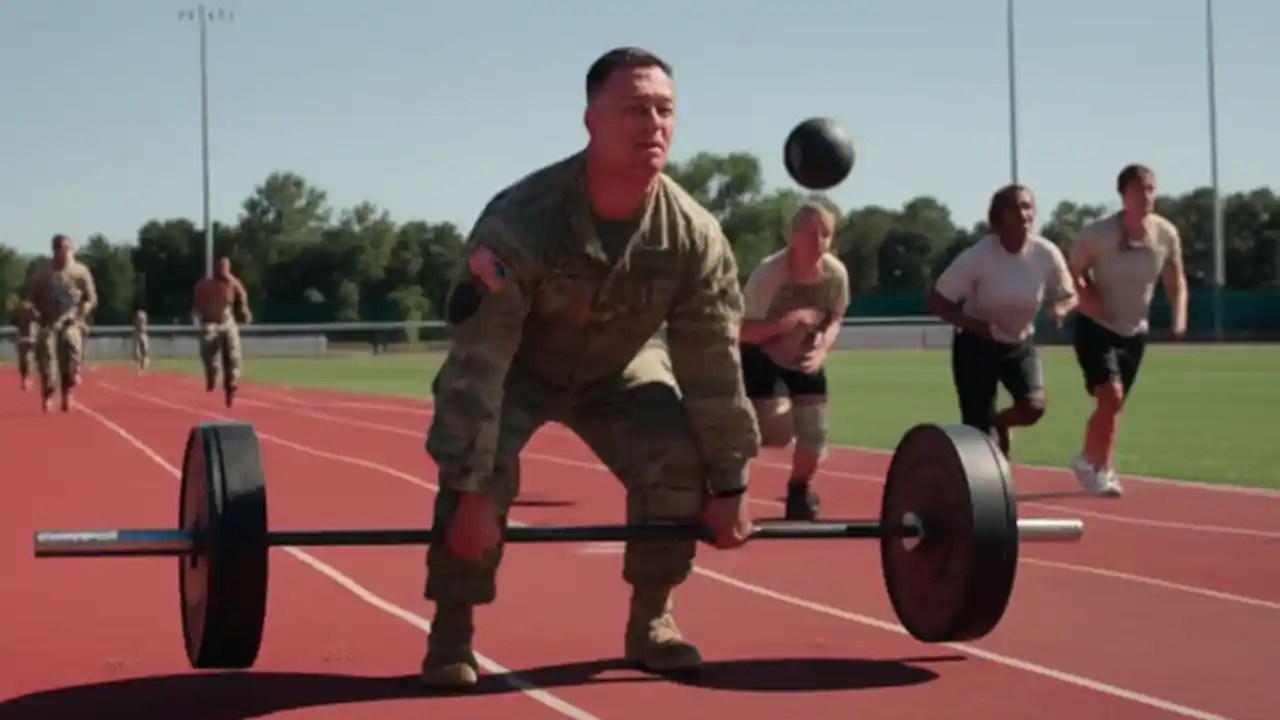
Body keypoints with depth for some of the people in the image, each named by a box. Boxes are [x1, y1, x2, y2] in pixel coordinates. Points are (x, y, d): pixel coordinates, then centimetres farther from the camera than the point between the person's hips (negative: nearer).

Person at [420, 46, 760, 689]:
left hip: (618, 364, 3)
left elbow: (713, 366, -18)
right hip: (516, 366, -3)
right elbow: (476, 361, -38)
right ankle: (451, 633, -10)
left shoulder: (694, 234, -27)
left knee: (679, 467, -16)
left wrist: (728, 484, -15)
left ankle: (649, 621, 3)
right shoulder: (521, 220, -39)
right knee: (482, 474, -27)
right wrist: (470, 490, -40)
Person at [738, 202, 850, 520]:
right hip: (761, 354, -5)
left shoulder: (836, 273, -19)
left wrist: (823, 345, -21)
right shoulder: (769, 271, -33)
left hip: (804, 354, 5)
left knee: (814, 431, -2)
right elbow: (744, 330, -32)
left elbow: (836, 317, -1)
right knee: (774, 432, -20)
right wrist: (789, 320, -41)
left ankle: (800, 490, 24)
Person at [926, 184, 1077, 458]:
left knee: (1033, 407, -18)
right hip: (977, 345, -3)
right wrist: (974, 325, -31)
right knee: (978, 428, -5)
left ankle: (1000, 424, 19)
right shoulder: (977, 256, -23)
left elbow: (1069, 295, 2)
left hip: (1020, 343, 3)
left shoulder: (1047, 254, -14)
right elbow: (936, 301, -18)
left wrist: (1059, 309, -22)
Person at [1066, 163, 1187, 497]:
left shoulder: (1166, 234, -7)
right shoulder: (1099, 233, -20)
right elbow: (1073, 270, -7)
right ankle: (1100, 470, -6)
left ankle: (1087, 461, 34)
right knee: (1110, 396, -20)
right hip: (1096, 327, -5)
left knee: (1113, 403, 12)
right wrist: (1084, 294, -26)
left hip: (1134, 331, 5)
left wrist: (1179, 315, -11)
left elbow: (1175, 281, 5)